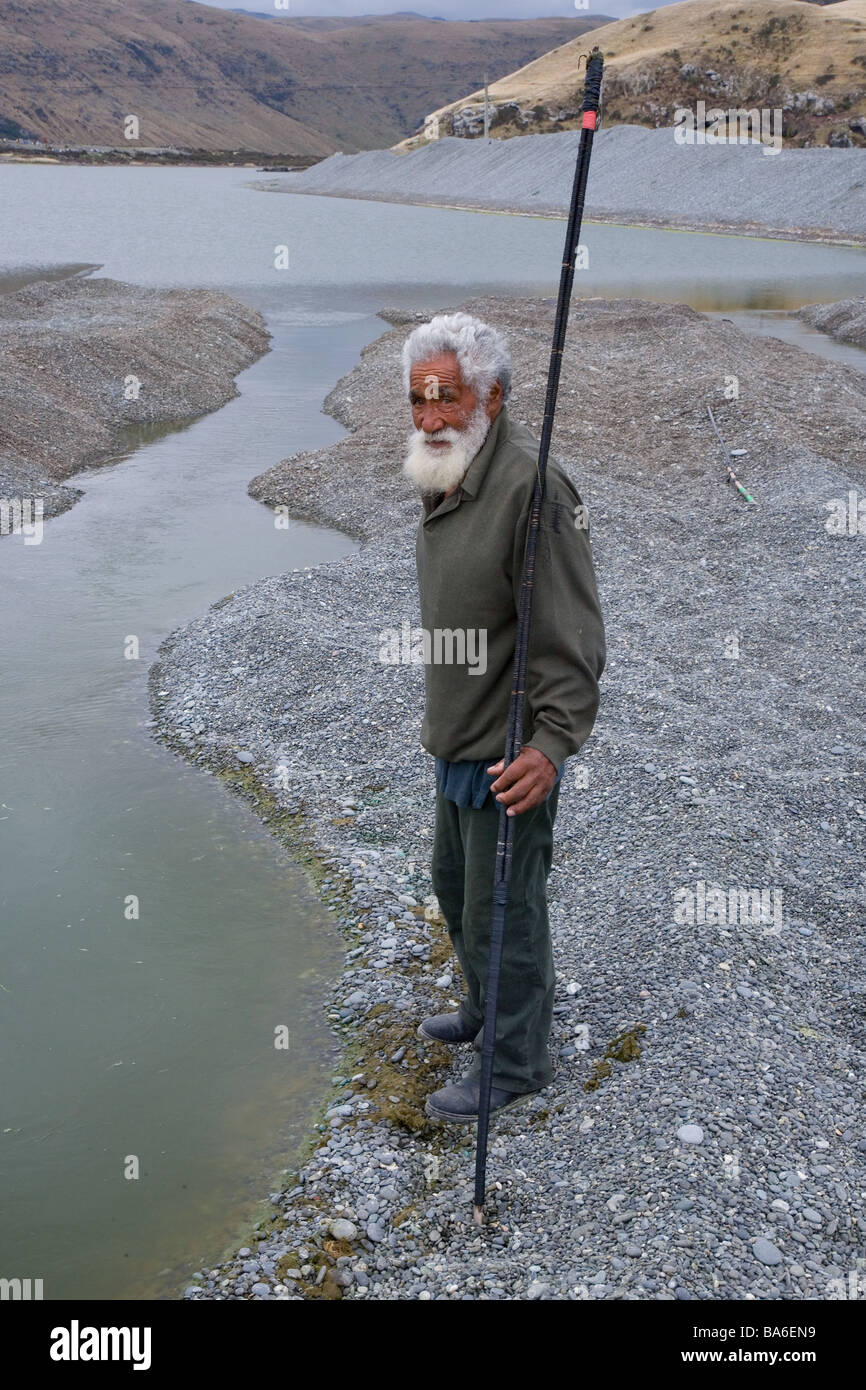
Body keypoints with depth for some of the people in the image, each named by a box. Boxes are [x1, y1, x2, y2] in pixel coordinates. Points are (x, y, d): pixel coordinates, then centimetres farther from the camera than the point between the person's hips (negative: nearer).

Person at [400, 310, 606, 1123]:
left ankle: (514, 1065, 24)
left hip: (510, 754, -10)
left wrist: (553, 742, -34)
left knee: (502, 912, 4)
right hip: (456, 742, 10)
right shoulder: (443, 482, 8)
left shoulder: (529, 486, -23)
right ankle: (485, 1012, 48)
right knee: (455, 887, 25)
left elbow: (572, 636, -26)